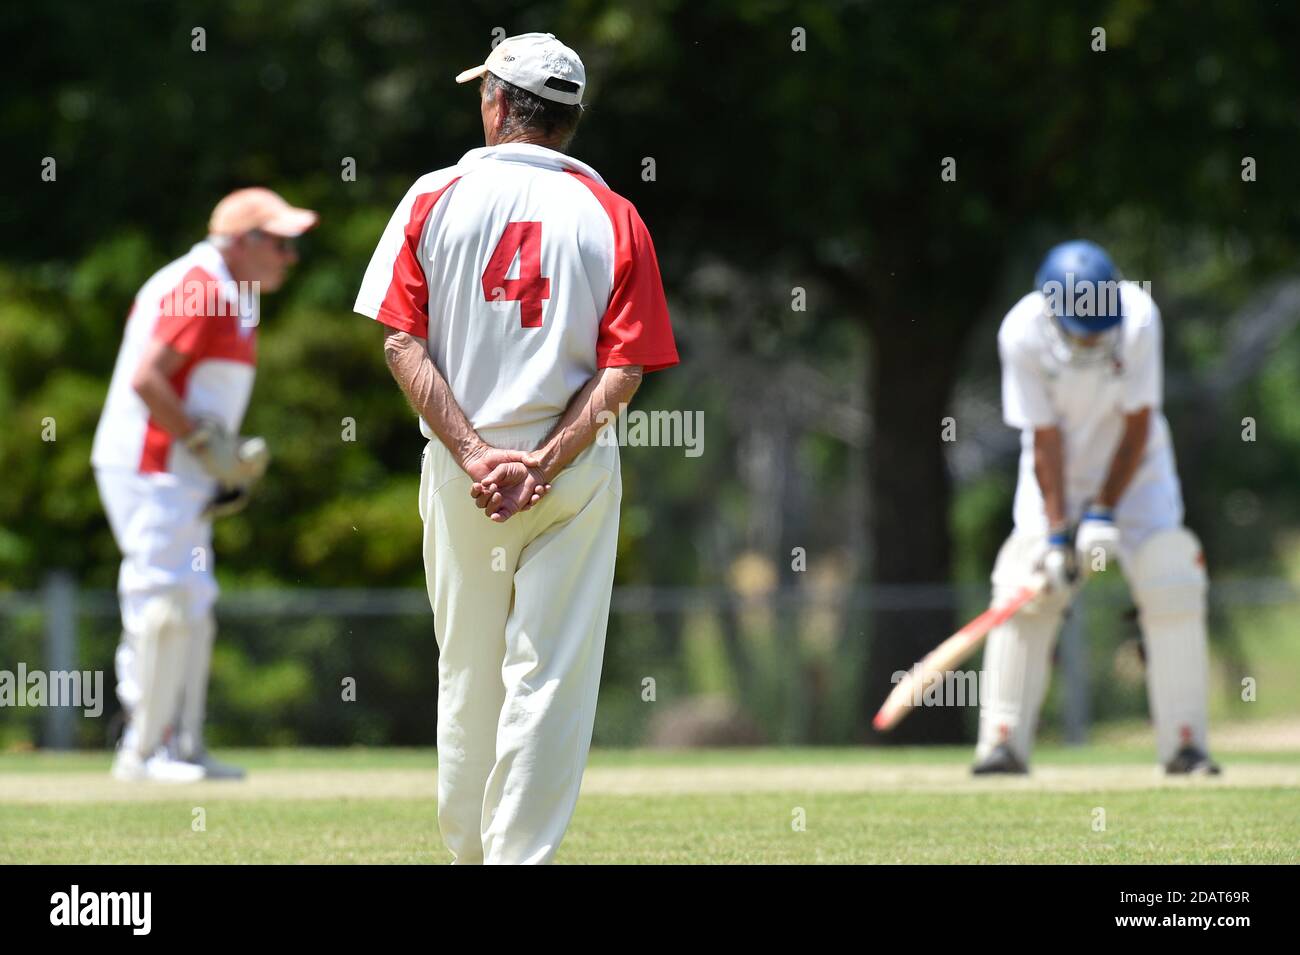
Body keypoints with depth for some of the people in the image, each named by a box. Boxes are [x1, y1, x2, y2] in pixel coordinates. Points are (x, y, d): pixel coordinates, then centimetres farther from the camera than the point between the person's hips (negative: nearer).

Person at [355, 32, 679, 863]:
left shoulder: (435, 198, 1)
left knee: (467, 676, 12)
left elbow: (402, 341, -6)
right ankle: (521, 854, -7)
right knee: (551, 680, -1)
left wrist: (474, 455, -11)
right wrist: (545, 465, -12)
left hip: (460, 471, 1)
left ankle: (470, 852, 21)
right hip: (576, 480, -1)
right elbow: (623, 372, -8)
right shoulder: (613, 218, 0)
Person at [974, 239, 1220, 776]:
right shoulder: (1022, 334, -26)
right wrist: (1057, 534, -24)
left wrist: (1104, 512, -20)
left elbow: (1138, 424, -19)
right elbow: (1045, 439, -20)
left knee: (1171, 586, -12)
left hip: (1133, 466, 0)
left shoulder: (1138, 316, -27)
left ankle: (1184, 743, -6)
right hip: (1058, 471, 0)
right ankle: (1004, 742, -7)